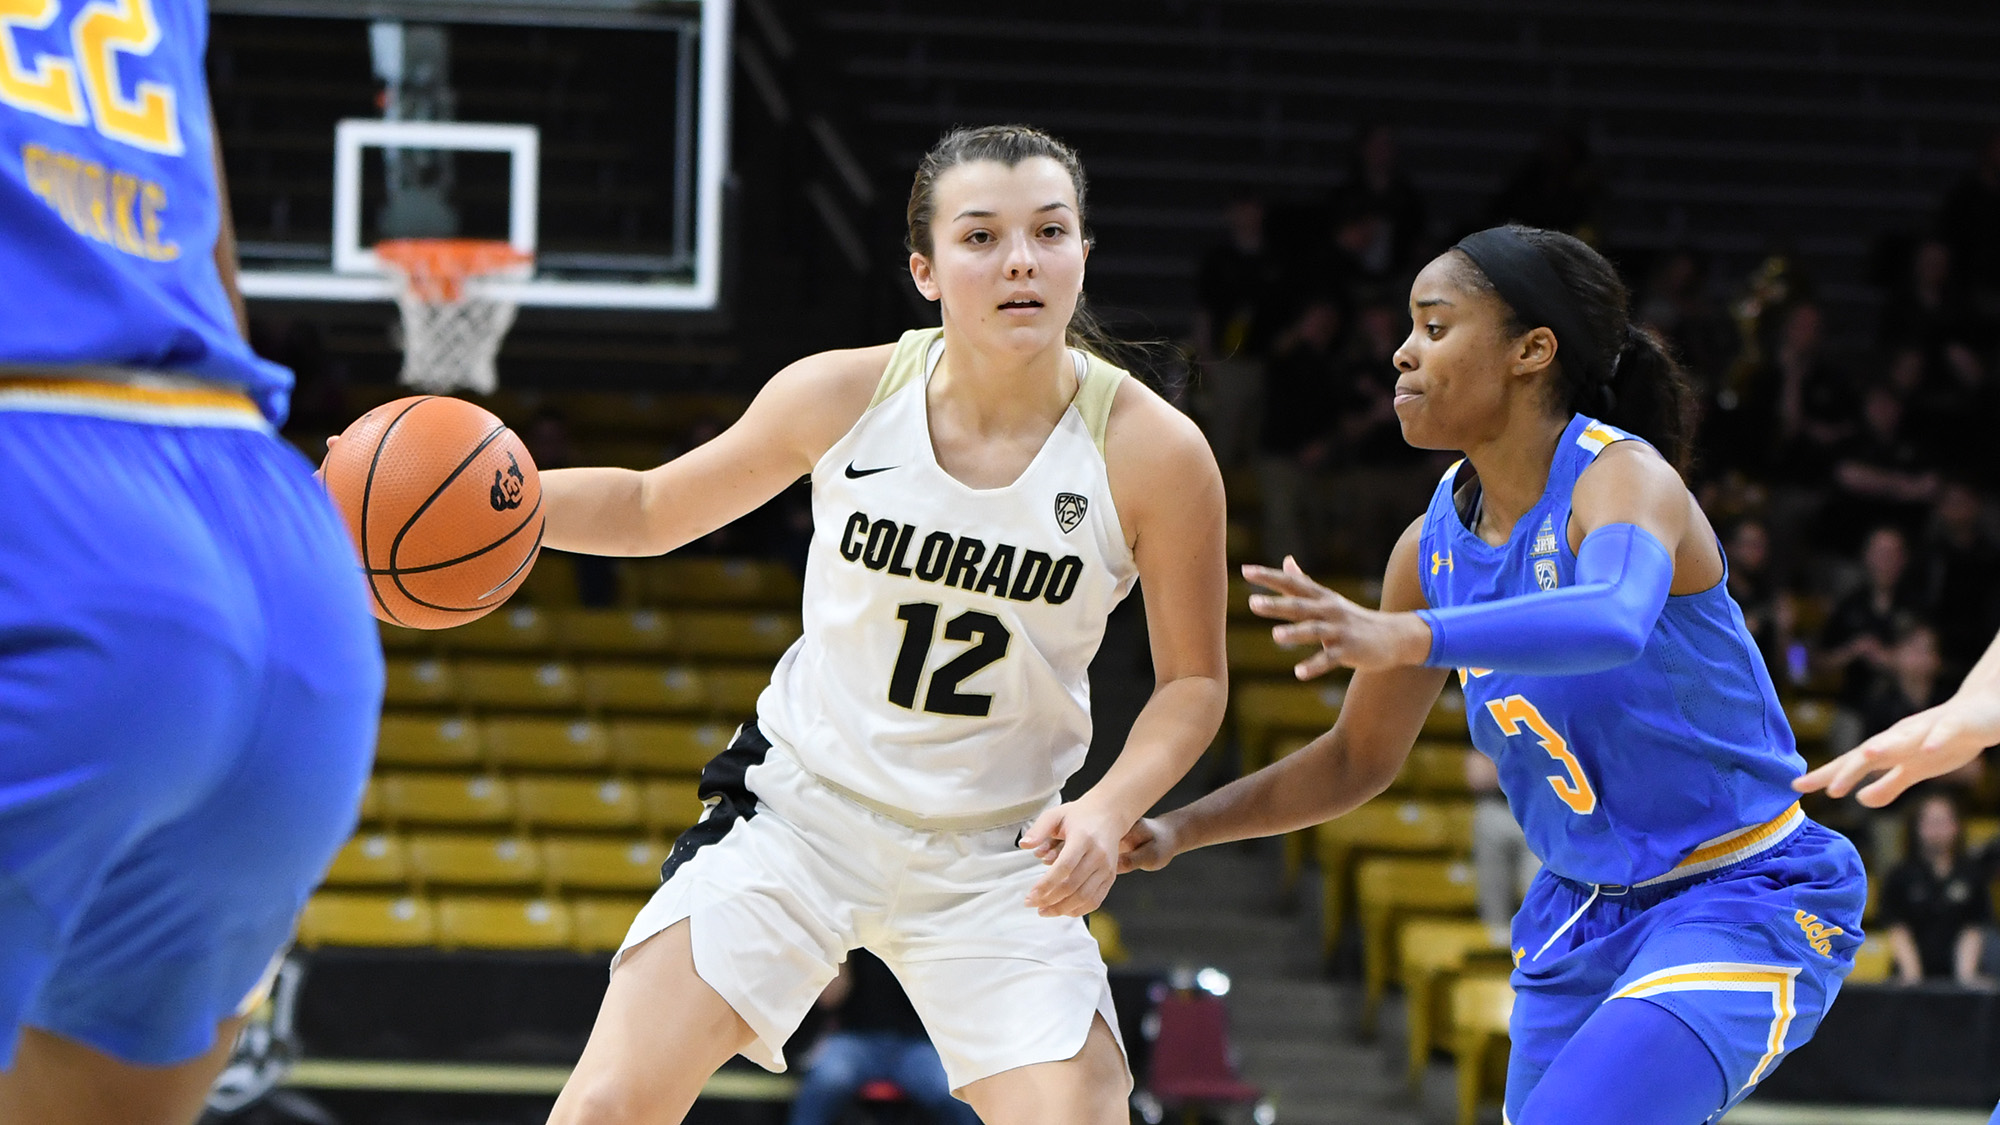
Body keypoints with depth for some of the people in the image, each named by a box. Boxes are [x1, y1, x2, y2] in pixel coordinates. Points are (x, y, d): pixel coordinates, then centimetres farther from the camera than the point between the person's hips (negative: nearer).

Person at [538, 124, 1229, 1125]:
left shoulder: (1152, 452, -15)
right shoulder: (844, 396, -11)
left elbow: (1192, 680, -3)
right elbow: (653, 509, 5)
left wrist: (1109, 809, -21)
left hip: (994, 856, 0)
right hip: (799, 806, 0)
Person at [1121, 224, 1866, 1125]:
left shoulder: (1623, 477, -20)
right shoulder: (1436, 544, 2)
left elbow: (1615, 622, -44)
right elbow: (1361, 756, 14)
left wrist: (1405, 638, -59)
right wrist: (1180, 830, 2)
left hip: (1742, 901, -8)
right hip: (1583, 915, 8)